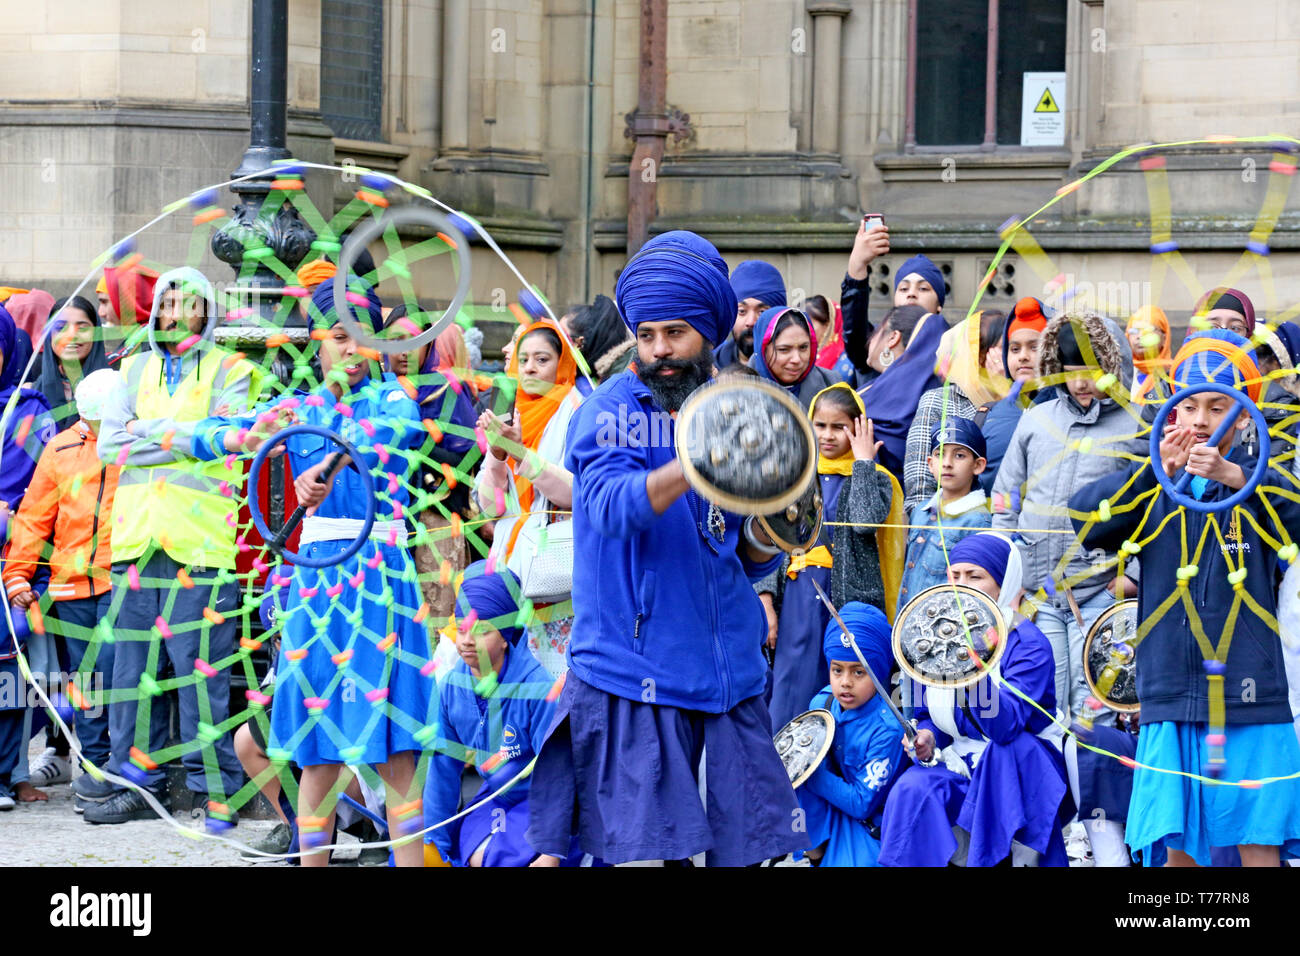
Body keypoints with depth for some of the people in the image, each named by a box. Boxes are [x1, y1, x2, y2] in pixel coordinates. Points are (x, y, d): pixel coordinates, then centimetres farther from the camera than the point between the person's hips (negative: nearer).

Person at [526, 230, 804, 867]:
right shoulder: (610, 412, -2)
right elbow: (616, 506, -22)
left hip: (728, 672, 5)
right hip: (634, 675, -5)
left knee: (750, 847, 2)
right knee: (642, 851, -7)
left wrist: (766, 536, -4)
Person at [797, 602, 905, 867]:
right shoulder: (821, 703, -4)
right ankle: (815, 847, -5)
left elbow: (862, 803, -20)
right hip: (827, 815, 6)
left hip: (868, 826, -6)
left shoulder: (887, 730, -21)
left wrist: (810, 774, -24)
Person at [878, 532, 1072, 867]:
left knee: (1005, 750, -38)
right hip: (964, 768, 4)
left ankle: (1024, 856, -26)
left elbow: (1006, 726, -29)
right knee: (911, 791, -27)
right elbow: (930, 715, 15)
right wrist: (927, 736, -9)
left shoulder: (1029, 644, -15)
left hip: (1025, 773, -4)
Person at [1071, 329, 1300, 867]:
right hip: (1172, 700, 1)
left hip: (1249, 696, -1)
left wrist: (1237, 476, -22)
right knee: (1178, 847, 1)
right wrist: (1155, 472, -14)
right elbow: (1084, 521, -4)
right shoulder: (1154, 492, 11)